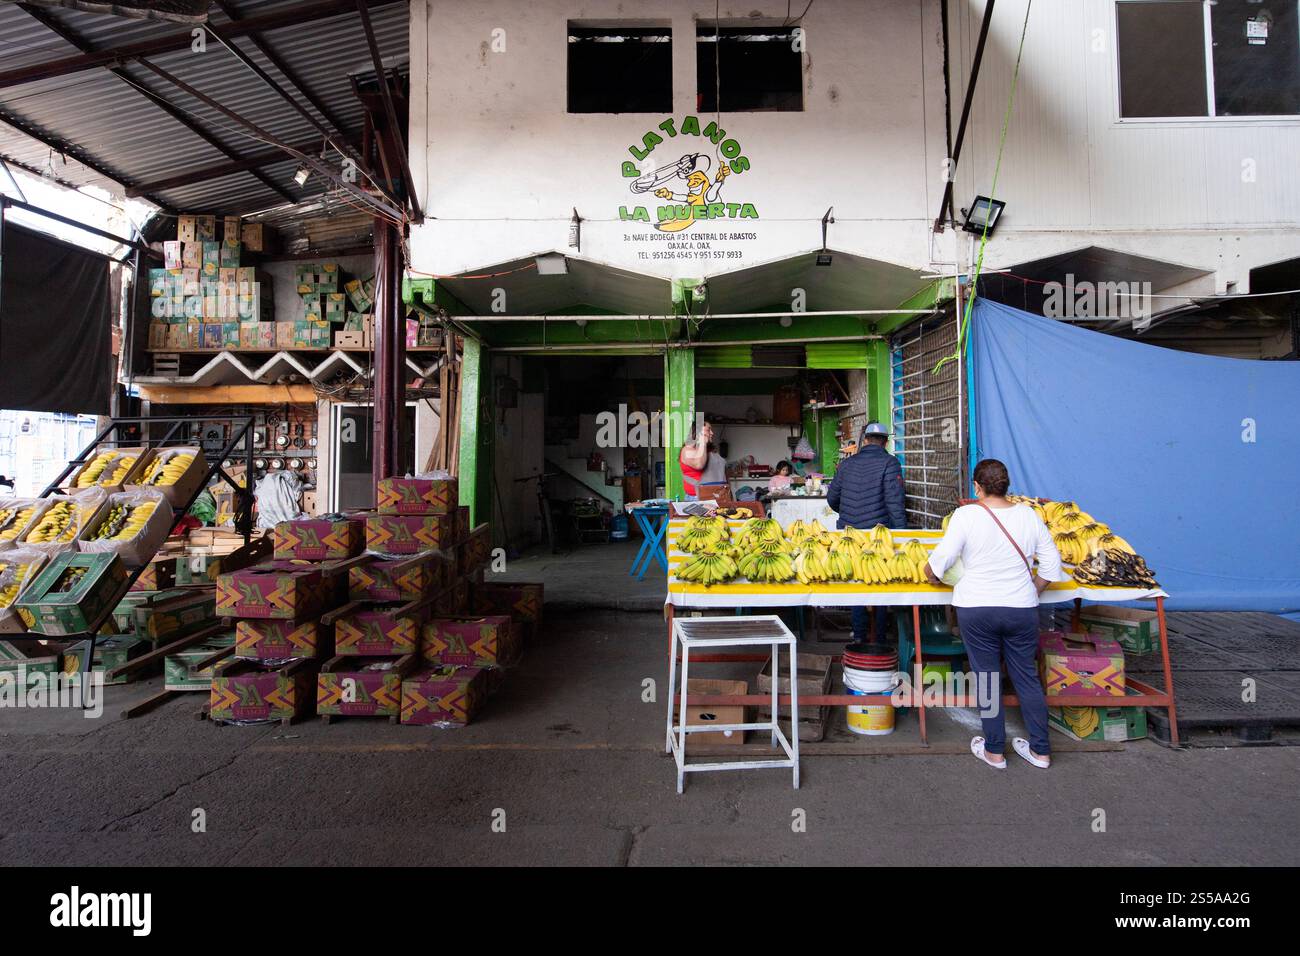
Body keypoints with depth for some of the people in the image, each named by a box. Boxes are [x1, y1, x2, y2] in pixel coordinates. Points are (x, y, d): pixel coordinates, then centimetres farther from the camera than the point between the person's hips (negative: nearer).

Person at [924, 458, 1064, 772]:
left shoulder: (966, 515, -13)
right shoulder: (1028, 515, -1)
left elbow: (941, 559, -13)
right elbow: (1052, 563, 4)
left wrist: (930, 575, 7)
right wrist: (1032, 591, 17)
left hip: (976, 609, -3)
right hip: (1022, 610, 3)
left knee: (986, 678, 9)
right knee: (1027, 678, 16)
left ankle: (994, 751, 22)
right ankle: (1040, 750, 28)